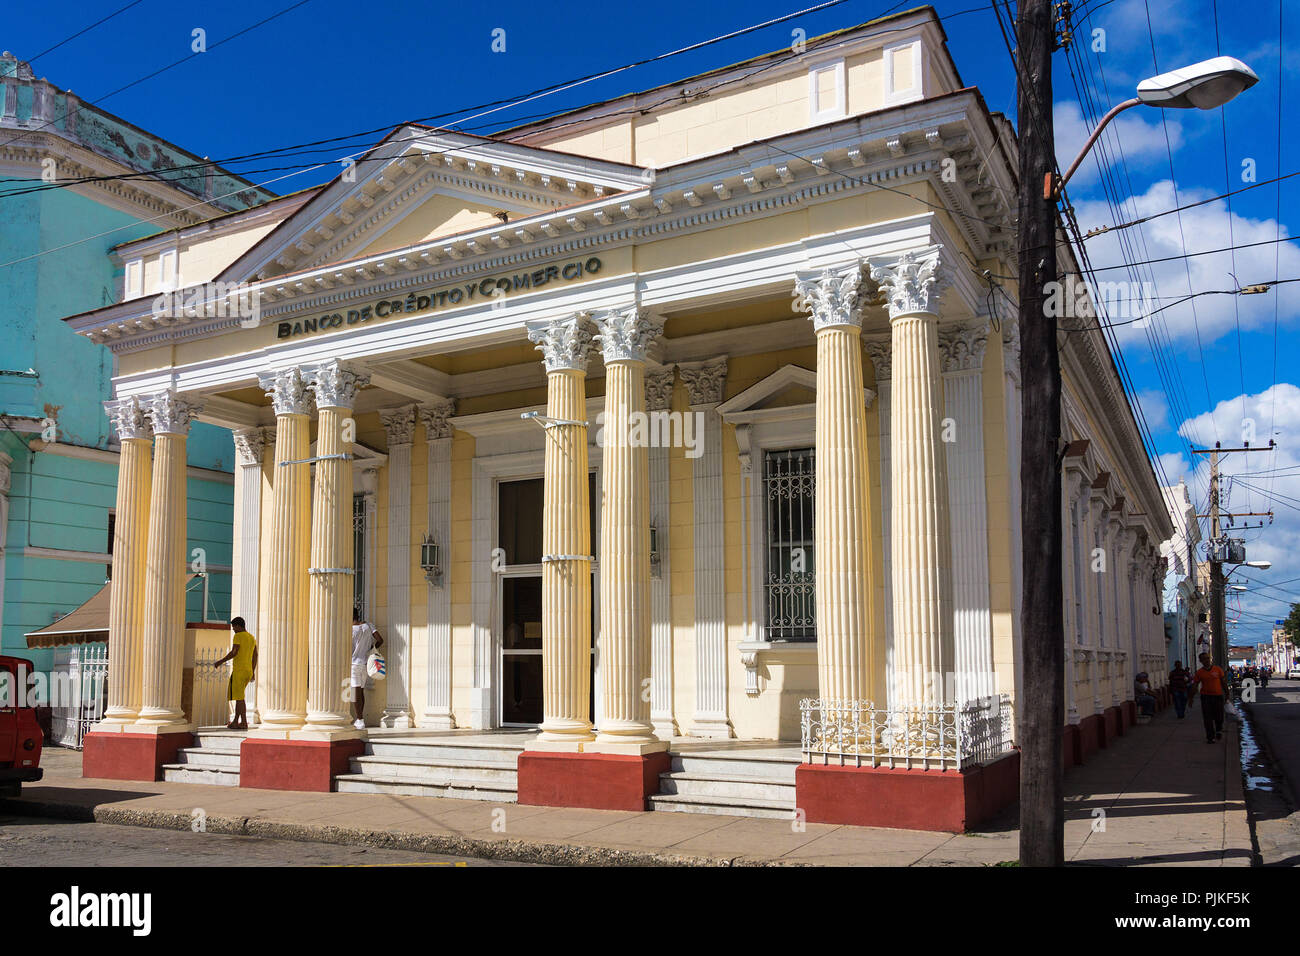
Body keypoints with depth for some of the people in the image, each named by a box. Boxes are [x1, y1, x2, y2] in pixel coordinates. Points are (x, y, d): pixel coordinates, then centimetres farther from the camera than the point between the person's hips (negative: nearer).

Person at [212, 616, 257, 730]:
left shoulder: (238, 636, -8)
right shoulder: (252, 638, 16)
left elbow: (234, 652, -17)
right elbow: (255, 655, 15)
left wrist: (220, 662, -7)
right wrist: (253, 671, 18)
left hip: (239, 671, -8)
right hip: (248, 671, 8)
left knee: (239, 697, -5)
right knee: (238, 695, 15)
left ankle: (244, 723, -6)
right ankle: (236, 721, 15)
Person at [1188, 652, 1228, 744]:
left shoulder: (1218, 669, 1)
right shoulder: (1199, 672, 1)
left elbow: (1223, 682, 8)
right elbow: (1194, 685, 4)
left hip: (1218, 695, 0)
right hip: (1206, 696, 0)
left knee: (1219, 717, 5)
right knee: (1208, 718, -1)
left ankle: (1219, 730, 36)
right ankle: (1210, 737, 8)